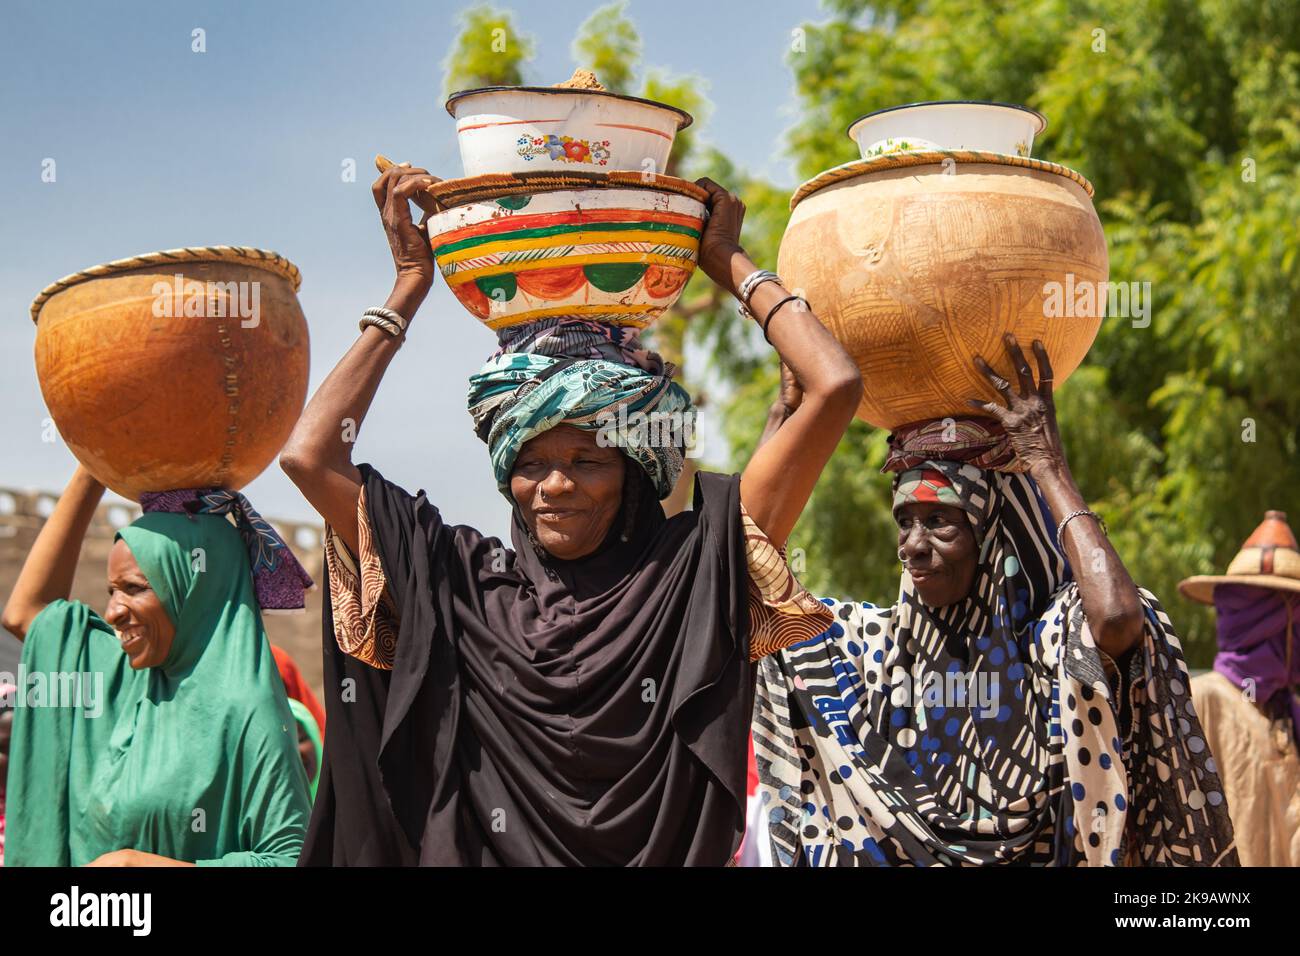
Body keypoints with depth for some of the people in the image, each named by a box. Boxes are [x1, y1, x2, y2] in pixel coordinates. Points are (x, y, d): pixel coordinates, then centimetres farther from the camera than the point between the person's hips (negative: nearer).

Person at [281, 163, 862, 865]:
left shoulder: (695, 567, 3)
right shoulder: (466, 585, 8)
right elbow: (309, 455, 6)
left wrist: (729, 263, 9)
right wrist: (409, 287, 11)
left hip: (673, 857, 0)